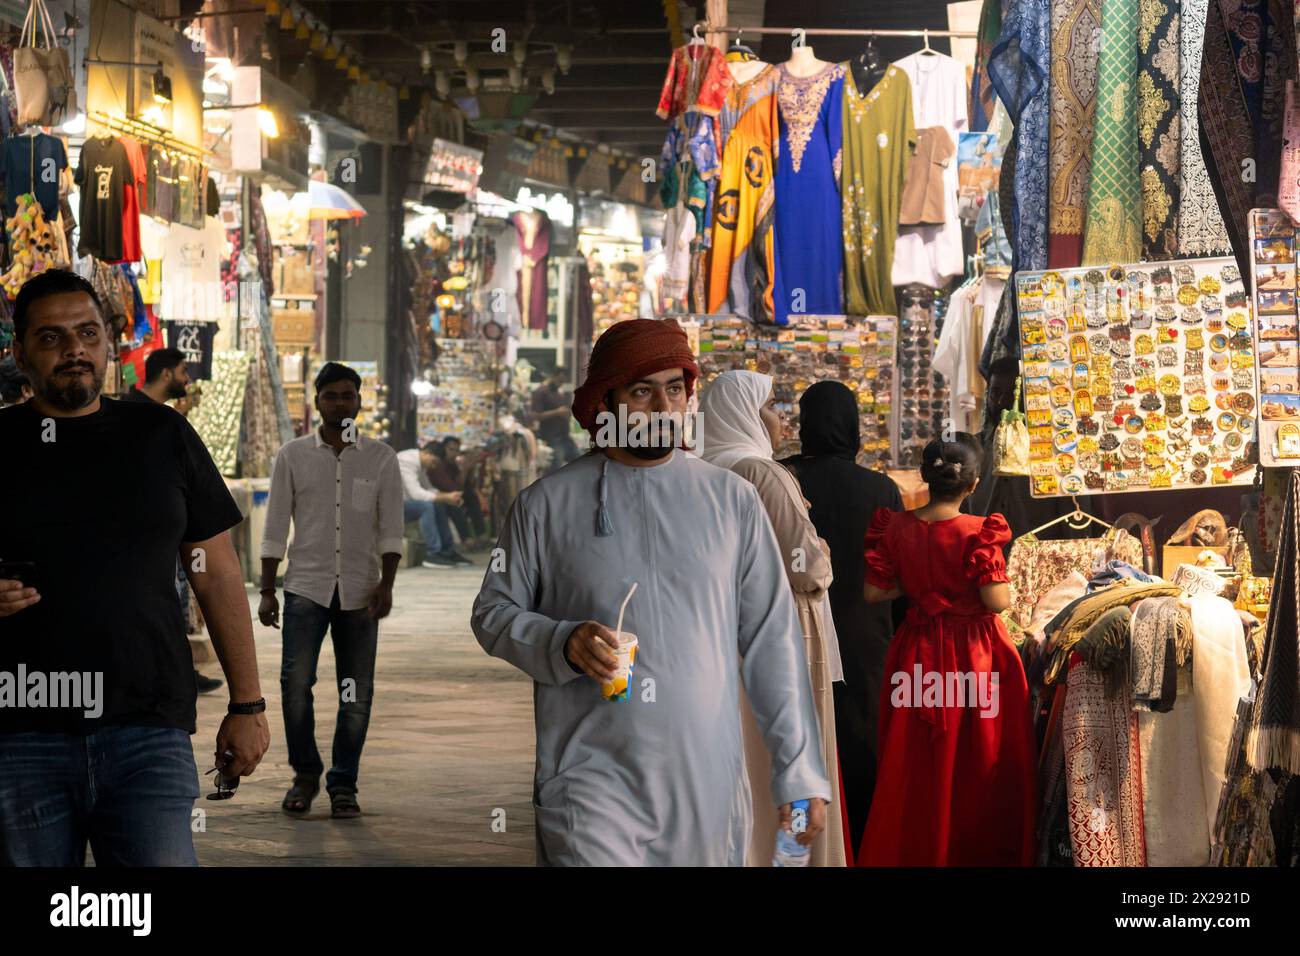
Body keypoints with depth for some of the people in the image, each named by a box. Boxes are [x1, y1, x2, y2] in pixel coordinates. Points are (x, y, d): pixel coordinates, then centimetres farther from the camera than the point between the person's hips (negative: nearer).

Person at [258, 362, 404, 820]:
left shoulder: (381, 459, 7)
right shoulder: (293, 455, 6)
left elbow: (391, 528, 4)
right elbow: (276, 527, 7)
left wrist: (386, 584, -9)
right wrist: (267, 591, 2)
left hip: (359, 591, 1)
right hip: (306, 585, 0)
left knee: (357, 693, 0)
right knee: (295, 682, -10)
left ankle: (343, 785, 11)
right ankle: (305, 775, 9)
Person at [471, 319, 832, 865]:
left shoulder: (731, 500, 7)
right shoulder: (547, 504, 4)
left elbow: (771, 641, 7)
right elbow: (493, 613, 9)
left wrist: (800, 771, 2)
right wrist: (563, 643, -12)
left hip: (708, 786, 2)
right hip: (592, 784, -2)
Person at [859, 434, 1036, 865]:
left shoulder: (896, 528, -5)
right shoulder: (978, 532, -17)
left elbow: (874, 591, 0)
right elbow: (997, 601, -19)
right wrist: (998, 569, 1)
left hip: (919, 655, 4)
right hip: (974, 655, -4)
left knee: (918, 767, 14)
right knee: (978, 765, 9)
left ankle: (915, 852, 21)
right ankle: (979, 853, 16)